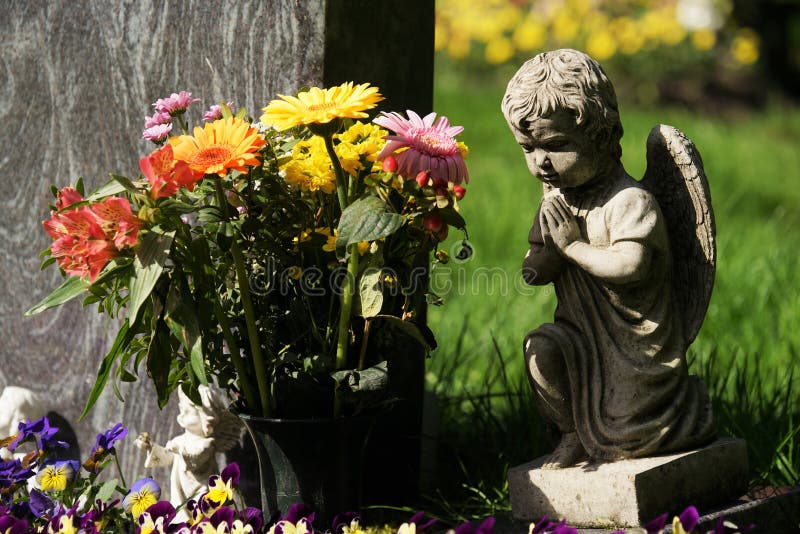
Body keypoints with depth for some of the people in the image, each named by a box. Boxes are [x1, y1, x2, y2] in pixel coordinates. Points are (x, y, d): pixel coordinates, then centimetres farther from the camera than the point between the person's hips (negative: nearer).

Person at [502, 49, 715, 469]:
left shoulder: (629, 200, -20)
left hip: (638, 344, -6)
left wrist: (572, 246, -22)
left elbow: (629, 265, -35)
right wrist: (550, 249, -18)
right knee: (540, 345, -24)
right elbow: (532, 272, 4)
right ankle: (573, 434, -4)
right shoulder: (556, 199, 4)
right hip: (584, 337, 6)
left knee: (629, 443, -8)